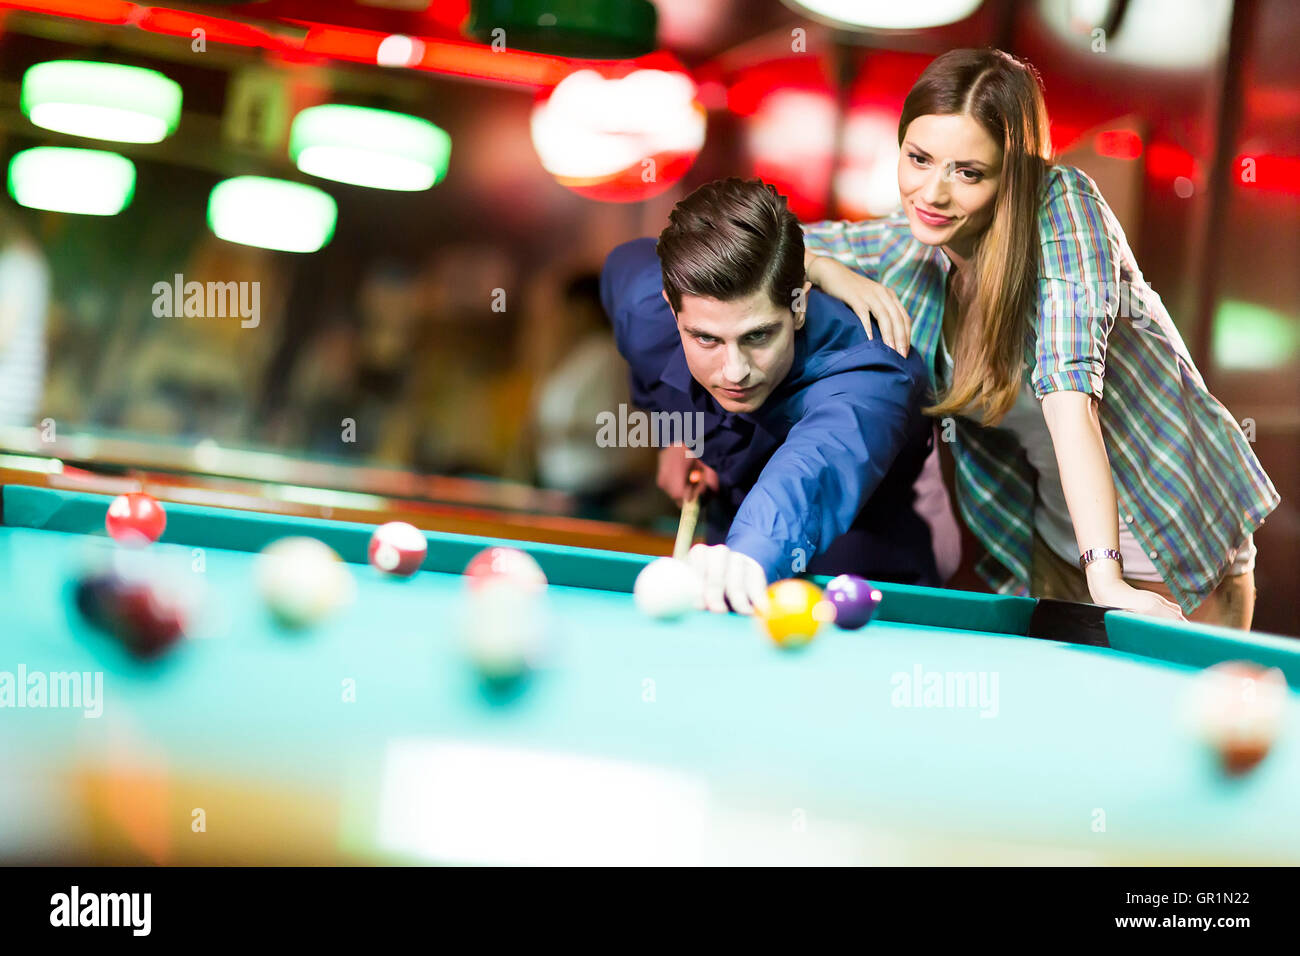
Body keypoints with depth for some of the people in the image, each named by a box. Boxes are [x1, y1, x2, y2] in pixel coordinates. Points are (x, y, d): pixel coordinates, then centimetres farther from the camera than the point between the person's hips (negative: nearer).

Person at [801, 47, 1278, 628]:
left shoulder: (1062, 206, -25)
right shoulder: (912, 249, -9)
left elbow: (1070, 390, -36)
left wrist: (1106, 574, -43)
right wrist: (830, 271, -19)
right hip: (1053, 548, 5)